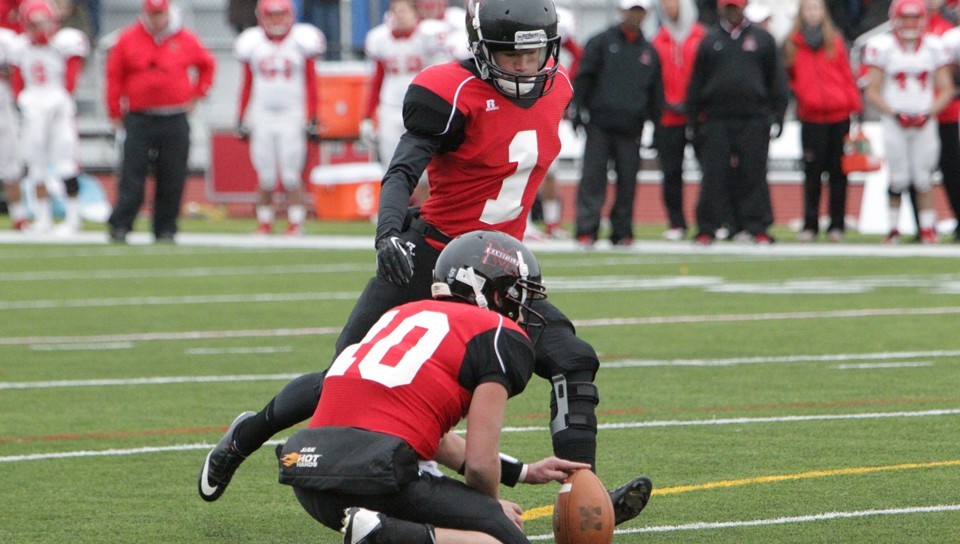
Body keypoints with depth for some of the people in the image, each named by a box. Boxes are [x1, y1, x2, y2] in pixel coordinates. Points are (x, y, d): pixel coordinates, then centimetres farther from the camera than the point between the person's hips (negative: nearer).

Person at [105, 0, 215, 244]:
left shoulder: (186, 40, 4)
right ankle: (120, 226, -5)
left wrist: (196, 95, 11)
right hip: (139, 120, -1)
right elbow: (114, 76, 6)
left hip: (175, 121, 1)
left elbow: (207, 65, 20)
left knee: (172, 178, 3)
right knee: (132, 175, -6)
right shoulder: (128, 40, 0)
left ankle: (165, 230, 10)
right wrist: (115, 113, 4)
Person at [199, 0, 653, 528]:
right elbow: (402, 171, -26)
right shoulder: (458, 94, -19)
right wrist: (390, 231, -43)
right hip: (428, 260, -6)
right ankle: (245, 436, 27)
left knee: (571, 362, -13)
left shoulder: (555, 90, 4)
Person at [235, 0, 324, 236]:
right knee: (265, 176, 1)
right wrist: (241, 119, 10)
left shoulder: (301, 42, 1)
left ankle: (295, 223, 0)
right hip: (262, 117, 2)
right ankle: (264, 223, 9)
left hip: (292, 117, -2)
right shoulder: (253, 44, 6)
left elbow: (311, 83, 4)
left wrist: (312, 118, 0)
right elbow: (247, 85, 13)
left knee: (291, 176, -6)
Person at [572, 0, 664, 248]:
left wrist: (655, 123, 15)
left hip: (631, 128, 3)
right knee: (593, 177, -8)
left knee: (628, 182, 3)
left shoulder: (649, 52, 16)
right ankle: (587, 230, -10)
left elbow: (656, 92, 21)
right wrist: (580, 111, -5)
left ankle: (622, 230, 10)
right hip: (600, 123, -3)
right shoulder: (601, 43, 5)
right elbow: (583, 79, 3)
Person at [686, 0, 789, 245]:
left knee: (753, 175, -1)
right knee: (714, 176, -2)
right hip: (716, 121, 0)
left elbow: (777, 81, 10)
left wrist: (777, 117, 2)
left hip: (754, 120, 0)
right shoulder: (710, 41, 11)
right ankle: (707, 228, 2)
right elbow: (696, 84, 11)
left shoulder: (763, 39, 10)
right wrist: (695, 121, 5)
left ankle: (757, 227, 3)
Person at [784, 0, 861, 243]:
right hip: (811, 116, 0)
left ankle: (837, 225, 8)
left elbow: (847, 75, 6)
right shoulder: (794, 44, 7)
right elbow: (789, 77, 13)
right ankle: (810, 225, 4)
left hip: (839, 115, 0)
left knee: (838, 172, 3)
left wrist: (854, 105, 0)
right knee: (812, 172, -1)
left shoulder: (835, 41, 7)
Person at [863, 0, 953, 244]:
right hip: (893, 123, -2)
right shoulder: (882, 47, -3)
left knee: (923, 178, 0)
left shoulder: (934, 47, 5)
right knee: (898, 179, -3)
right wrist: (895, 113, -15)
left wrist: (928, 113, -9)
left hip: (925, 122, 2)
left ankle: (928, 229, 7)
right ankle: (893, 228, 9)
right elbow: (872, 91, -2)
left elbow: (946, 90, 7)